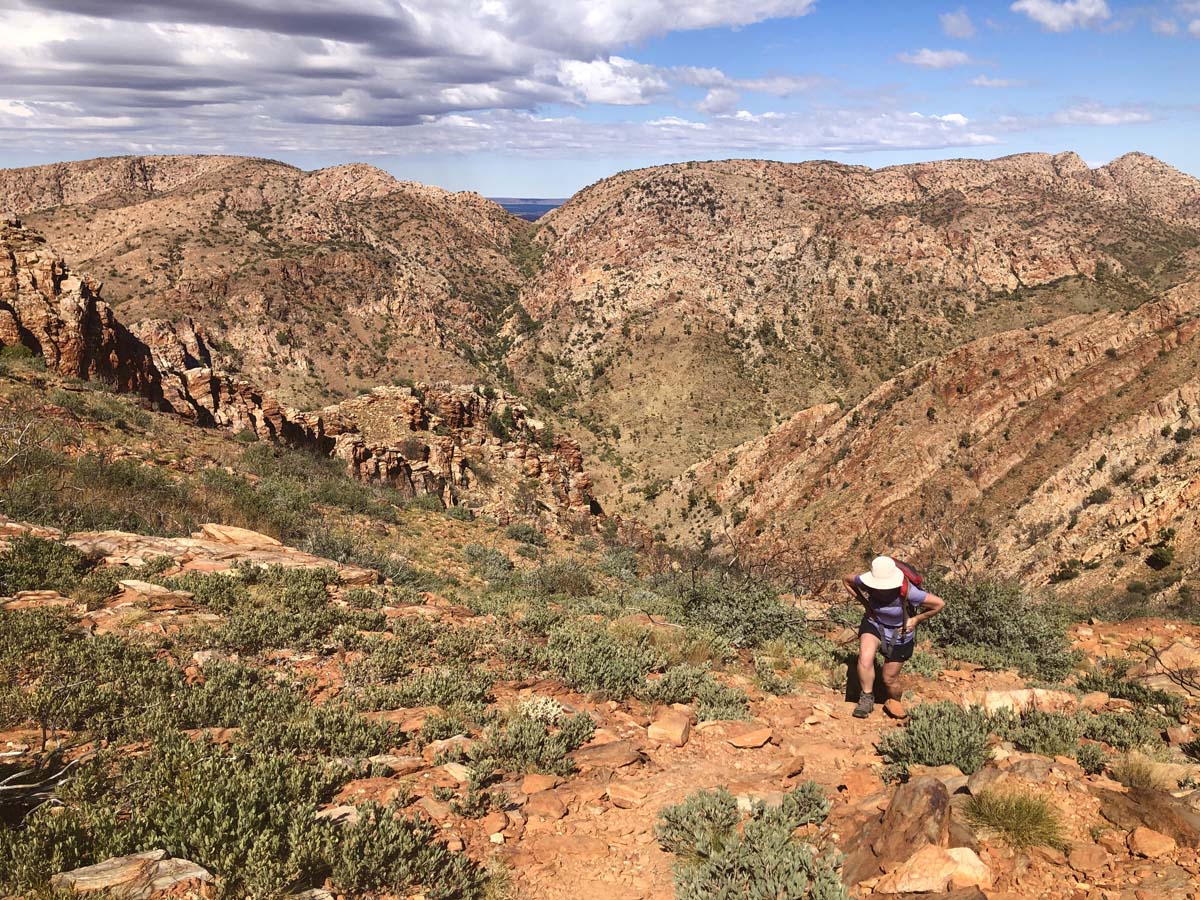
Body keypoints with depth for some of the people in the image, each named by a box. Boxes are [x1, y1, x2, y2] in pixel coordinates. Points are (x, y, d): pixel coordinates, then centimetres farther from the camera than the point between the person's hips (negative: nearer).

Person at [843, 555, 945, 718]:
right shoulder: (867, 581, -25)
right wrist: (864, 603, -9)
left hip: (899, 634, -2)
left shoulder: (908, 592, -35)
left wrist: (916, 620, -15)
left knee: (890, 679, 10)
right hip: (873, 624, 2)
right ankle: (867, 698, -9)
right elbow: (846, 580, -3)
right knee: (865, 657, -28)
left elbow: (939, 603, -23)